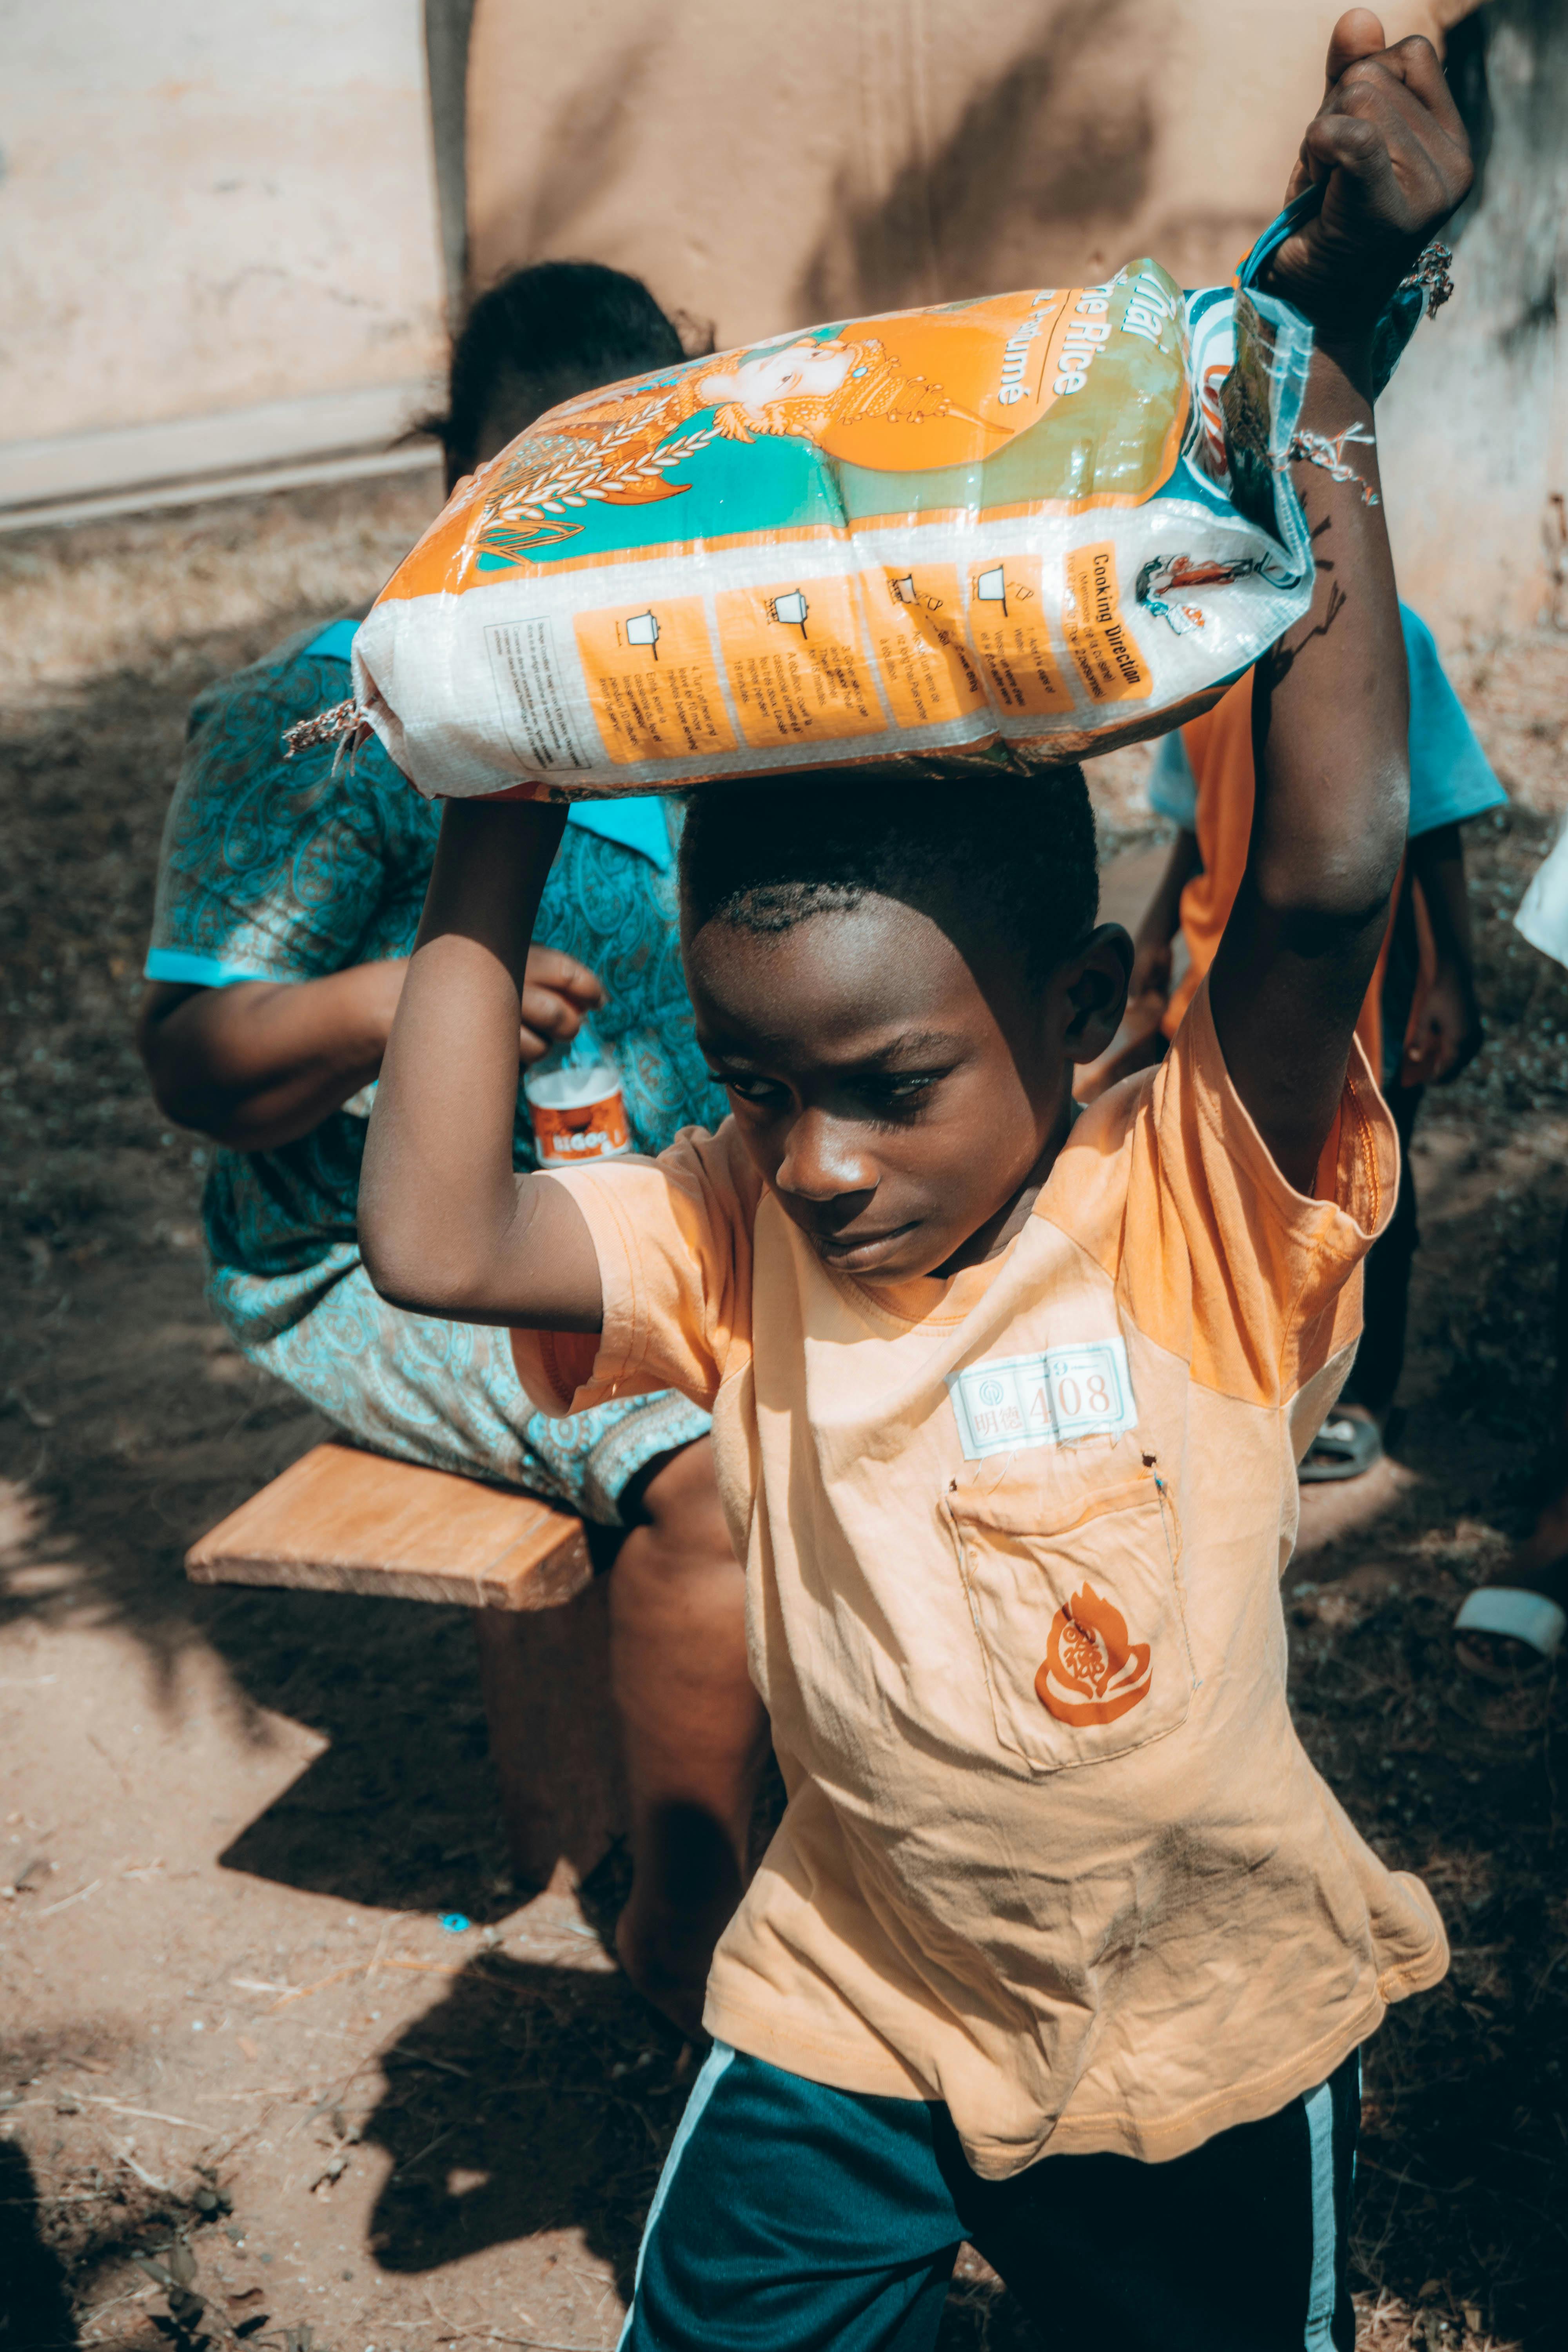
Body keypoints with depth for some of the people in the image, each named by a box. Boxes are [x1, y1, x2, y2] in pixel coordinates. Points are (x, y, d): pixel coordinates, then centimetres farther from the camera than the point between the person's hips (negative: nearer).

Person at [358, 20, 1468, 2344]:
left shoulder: (1202, 1216, -20)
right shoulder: (739, 1240, -11)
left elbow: (1327, 866, -36)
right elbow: (434, 1240, -25)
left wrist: (1326, 345, -35)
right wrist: (498, 834, -22)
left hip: (1204, 2037, -1)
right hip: (847, 2014, 2)